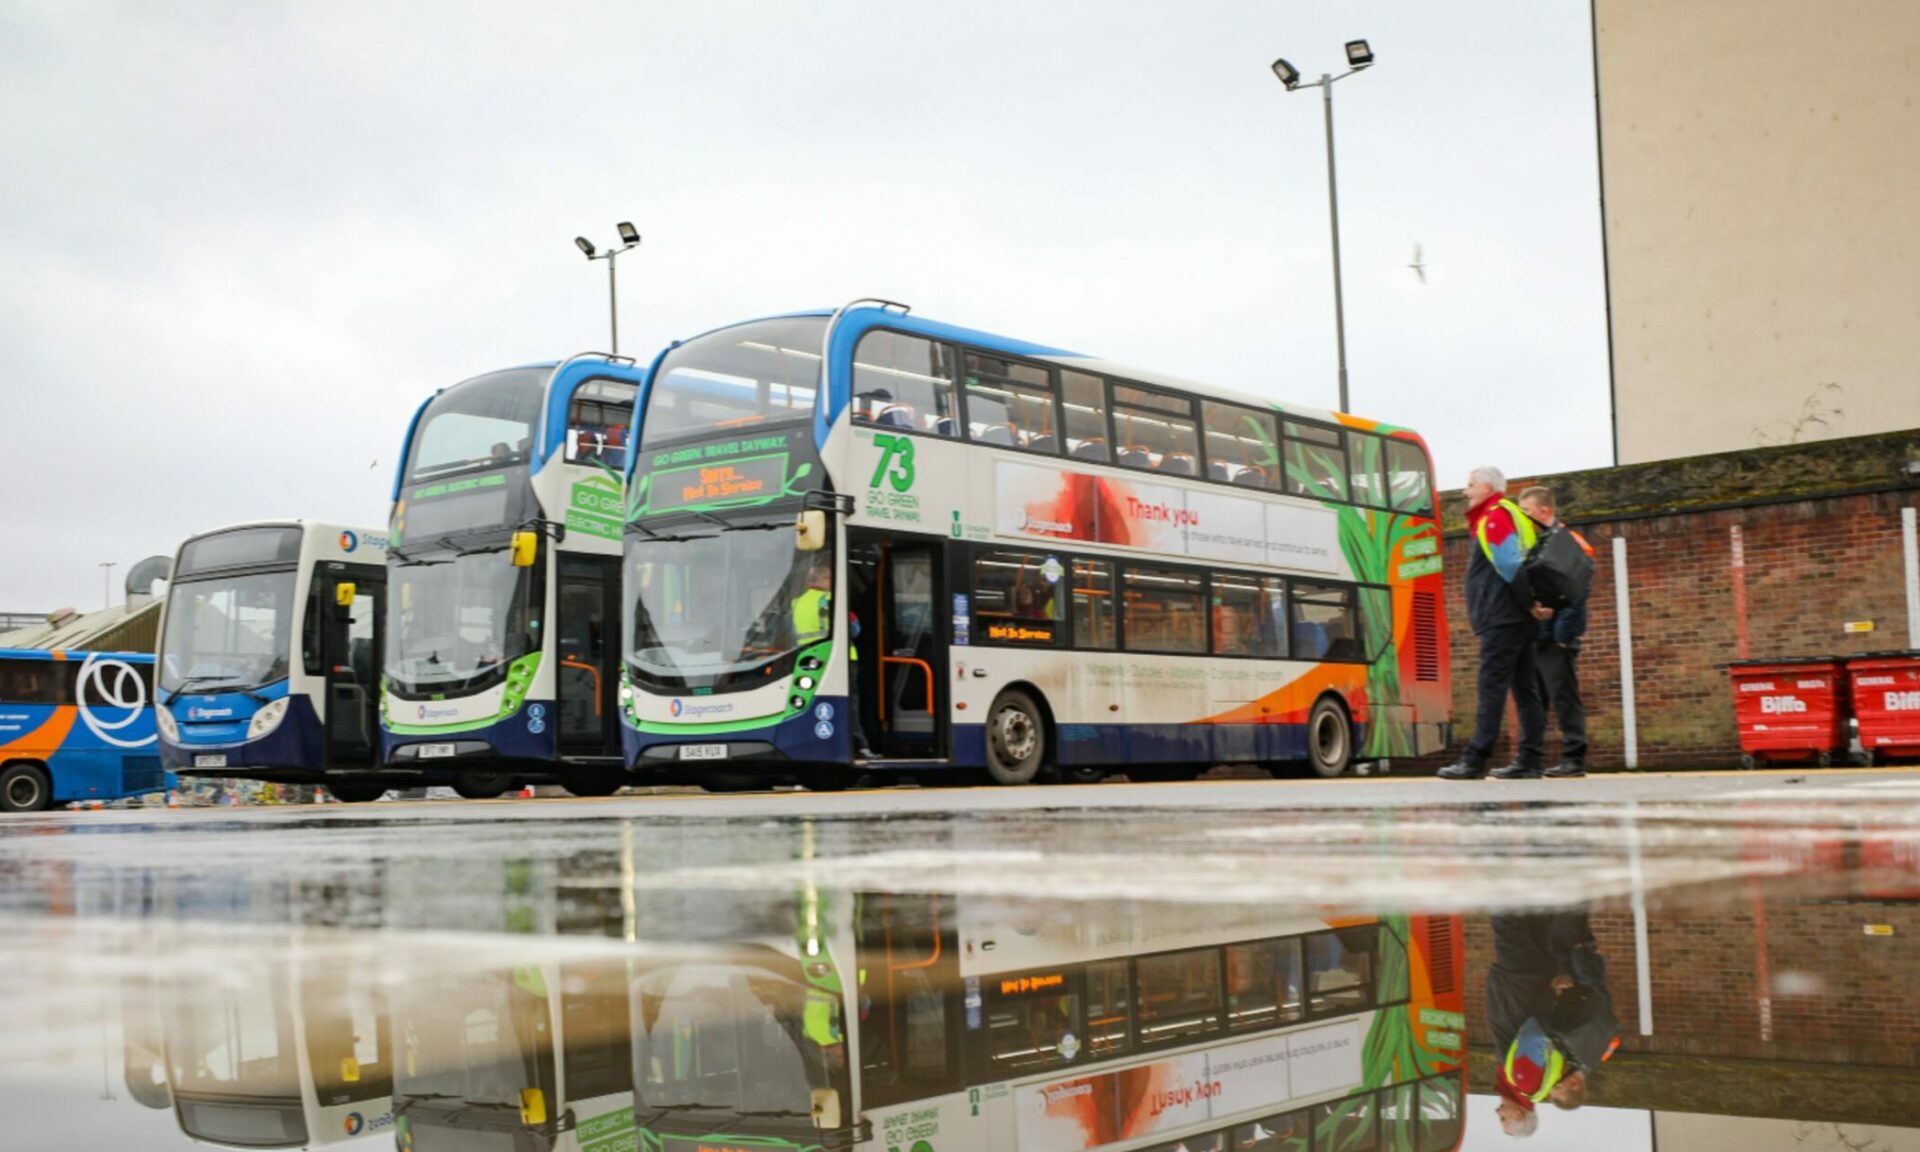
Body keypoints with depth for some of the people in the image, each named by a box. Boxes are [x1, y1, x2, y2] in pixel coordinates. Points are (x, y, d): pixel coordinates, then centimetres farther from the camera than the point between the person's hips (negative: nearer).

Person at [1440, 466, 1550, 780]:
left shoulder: (1494, 518, -9)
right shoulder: (1514, 516, 22)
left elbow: (1511, 566, -19)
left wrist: (1530, 603, -15)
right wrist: (1531, 603, 12)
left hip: (1502, 618, -10)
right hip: (1520, 620, 10)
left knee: (1492, 686, -11)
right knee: (1525, 688, 8)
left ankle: (1475, 760, -12)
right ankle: (1529, 760, 9)